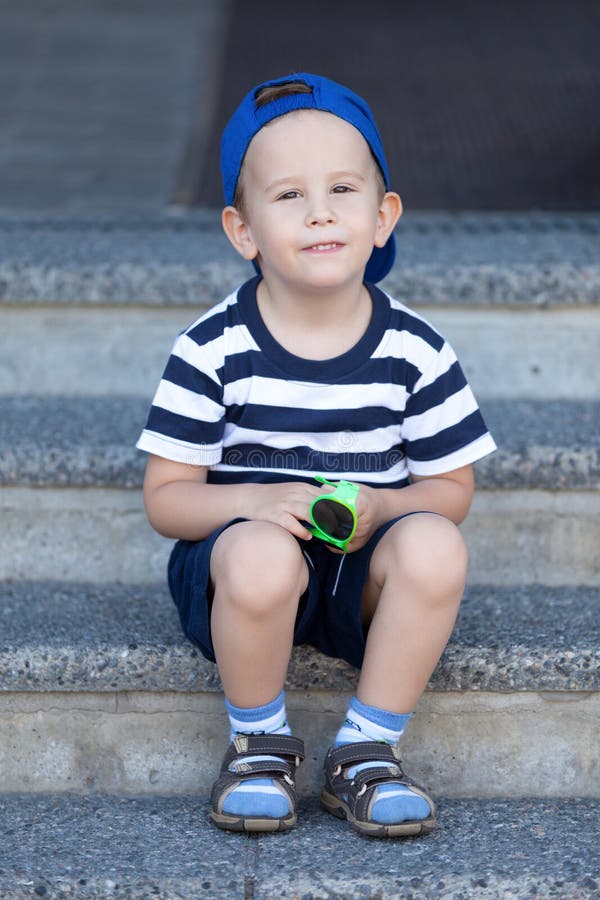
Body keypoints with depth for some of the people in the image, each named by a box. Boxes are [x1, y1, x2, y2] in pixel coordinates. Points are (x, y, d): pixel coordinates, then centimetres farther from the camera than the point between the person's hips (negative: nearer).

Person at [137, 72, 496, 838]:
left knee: (434, 548, -31)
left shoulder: (415, 352, -3)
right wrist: (257, 501, -25)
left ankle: (365, 752, -12)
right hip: (237, 551, -2)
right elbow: (165, 497, -5)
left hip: (363, 573, 2)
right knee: (262, 557, -37)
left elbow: (451, 487, 4)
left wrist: (380, 507, -18)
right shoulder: (213, 350, -8)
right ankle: (260, 743, -7)